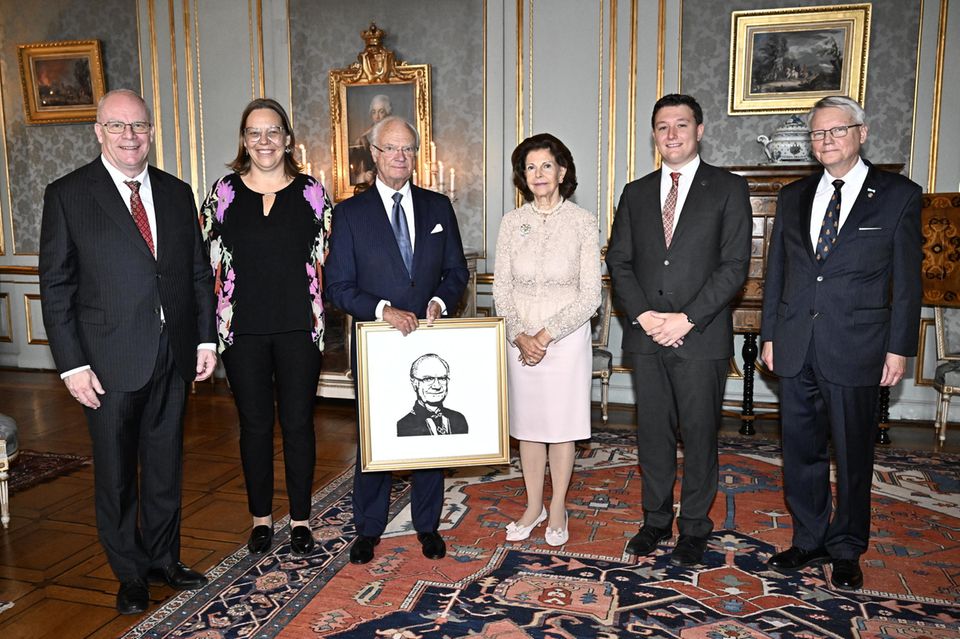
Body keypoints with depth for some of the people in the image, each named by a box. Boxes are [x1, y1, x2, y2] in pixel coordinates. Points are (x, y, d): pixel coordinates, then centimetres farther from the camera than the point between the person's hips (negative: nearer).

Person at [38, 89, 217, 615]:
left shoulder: (176, 193, 7)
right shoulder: (67, 195, -4)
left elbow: (199, 272, 10)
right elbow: (56, 287, -6)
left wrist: (206, 338, 4)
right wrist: (72, 364, -11)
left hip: (174, 356, 4)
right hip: (110, 362, -3)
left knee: (165, 464, 16)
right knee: (116, 474, 10)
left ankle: (163, 557, 35)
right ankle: (130, 573, 29)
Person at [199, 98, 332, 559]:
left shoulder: (311, 192, 2)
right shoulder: (223, 193, 3)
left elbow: (328, 260, 5)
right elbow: (207, 262, 5)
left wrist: (323, 316, -2)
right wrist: (210, 329, 0)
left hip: (298, 329, 0)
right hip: (243, 330, 1)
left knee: (298, 423, 6)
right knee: (255, 425, 10)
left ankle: (301, 518, 23)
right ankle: (261, 517, 27)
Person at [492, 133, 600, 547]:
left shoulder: (582, 222, -6)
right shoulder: (512, 222, 2)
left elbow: (590, 295, -9)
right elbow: (502, 288, 3)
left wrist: (548, 333, -15)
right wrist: (519, 335, -10)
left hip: (566, 338, -2)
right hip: (520, 340, 3)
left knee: (561, 426, 8)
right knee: (528, 424, 12)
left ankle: (557, 509, 26)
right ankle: (533, 506, 29)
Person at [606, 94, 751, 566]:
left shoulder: (728, 189, 1)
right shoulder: (636, 193, 12)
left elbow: (734, 265, -7)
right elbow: (619, 261, 7)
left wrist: (686, 318, -15)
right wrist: (643, 314, -8)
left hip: (701, 336, -3)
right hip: (645, 335, 3)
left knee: (699, 434, 6)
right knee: (652, 432, 11)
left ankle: (694, 527, 22)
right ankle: (656, 519, 27)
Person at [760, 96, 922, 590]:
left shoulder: (898, 195, 0)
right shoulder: (793, 196, 10)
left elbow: (907, 280, -2)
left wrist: (899, 347, -5)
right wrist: (770, 334, 8)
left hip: (855, 349, -3)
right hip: (796, 348, 4)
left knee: (853, 454, 9)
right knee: (801, 450, 11)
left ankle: (846, 550, 26)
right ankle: (809, 540, 28)